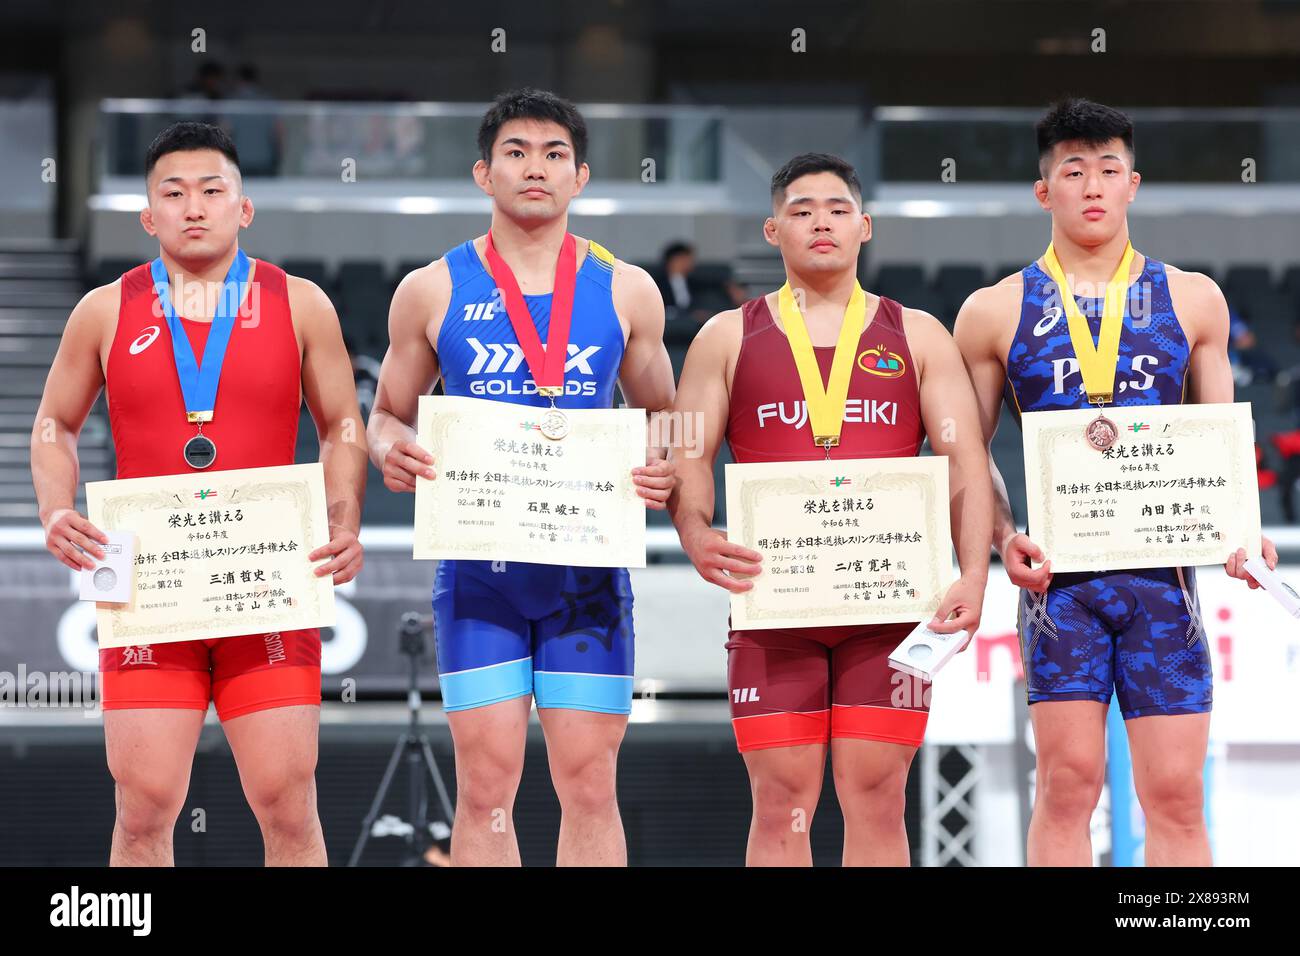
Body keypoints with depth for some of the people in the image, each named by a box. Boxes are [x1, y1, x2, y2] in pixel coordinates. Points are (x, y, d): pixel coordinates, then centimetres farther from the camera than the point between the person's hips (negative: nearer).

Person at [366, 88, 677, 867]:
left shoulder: (626, 291, 7)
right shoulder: (433, 291, 5)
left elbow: (663, 417, 15)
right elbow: (390, 414, 13)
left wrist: (664, 470, -7)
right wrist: (392, 452, -10)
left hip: (589, 567, 1)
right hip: (480, 565, -1)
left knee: (590, 785, 0)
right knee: (486, 786, -3)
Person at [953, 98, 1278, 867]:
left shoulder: (1192, 300, 11)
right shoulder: (996, 312, 7)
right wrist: (1003, 538, -8)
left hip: (1165, 569, 1)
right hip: (1059, 572, -1)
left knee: (1176, 793, -1)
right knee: (1069, 780, -6)